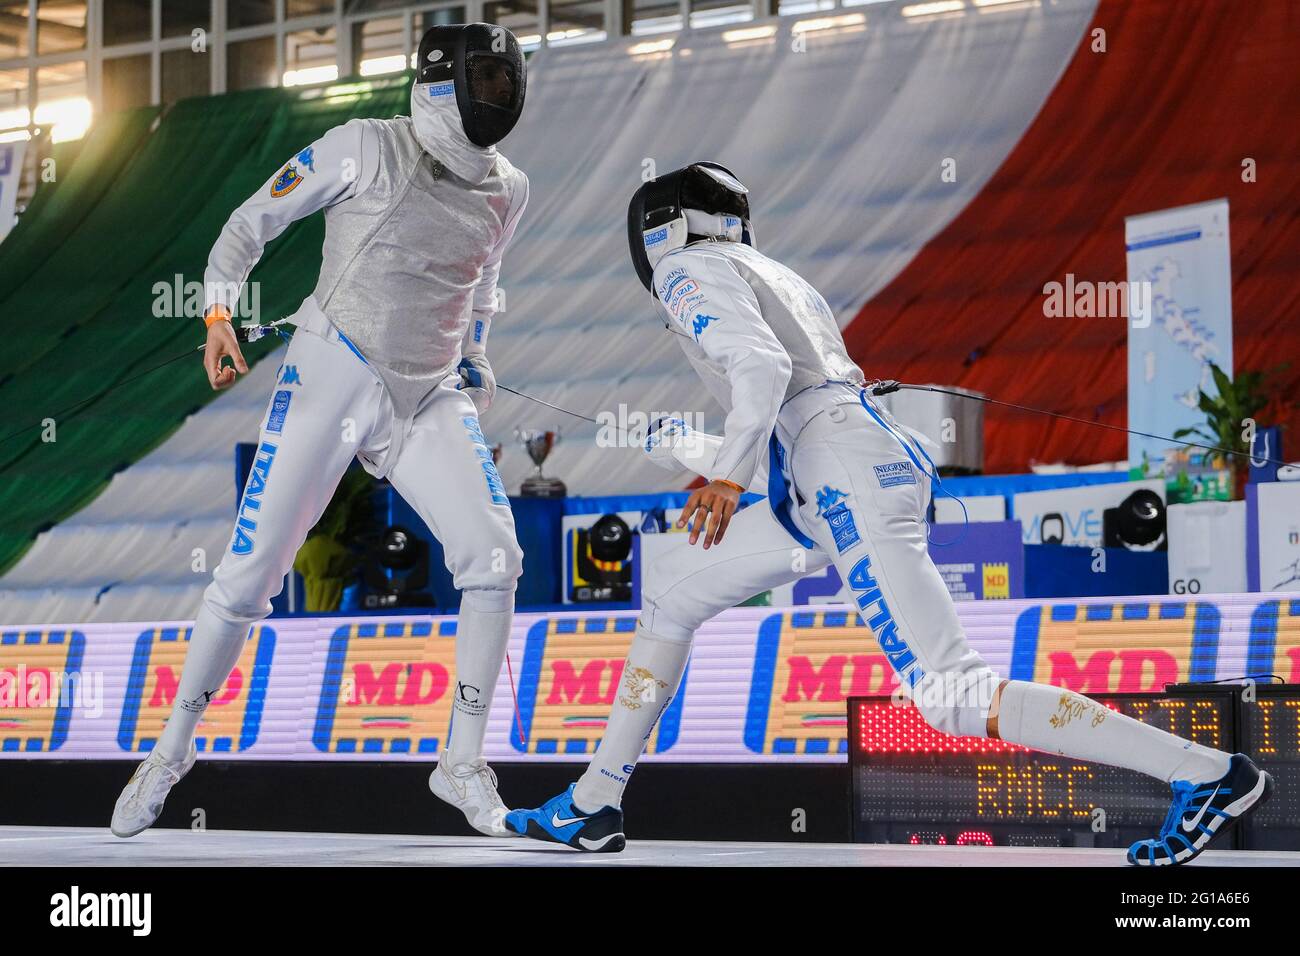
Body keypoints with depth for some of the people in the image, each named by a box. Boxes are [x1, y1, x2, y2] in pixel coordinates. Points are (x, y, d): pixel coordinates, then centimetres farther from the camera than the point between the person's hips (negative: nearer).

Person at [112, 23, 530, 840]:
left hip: (430, 402, 4)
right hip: (332, 379, -4)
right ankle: (173, 749, 16)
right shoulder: (369, 149, -9)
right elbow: (253, 223, -2)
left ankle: (463, 764, -2)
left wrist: (476, 374, 22)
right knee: (250, 577, -4)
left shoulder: (506, 192, 5)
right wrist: (219, 312, -14)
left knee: (495, 561, -15)